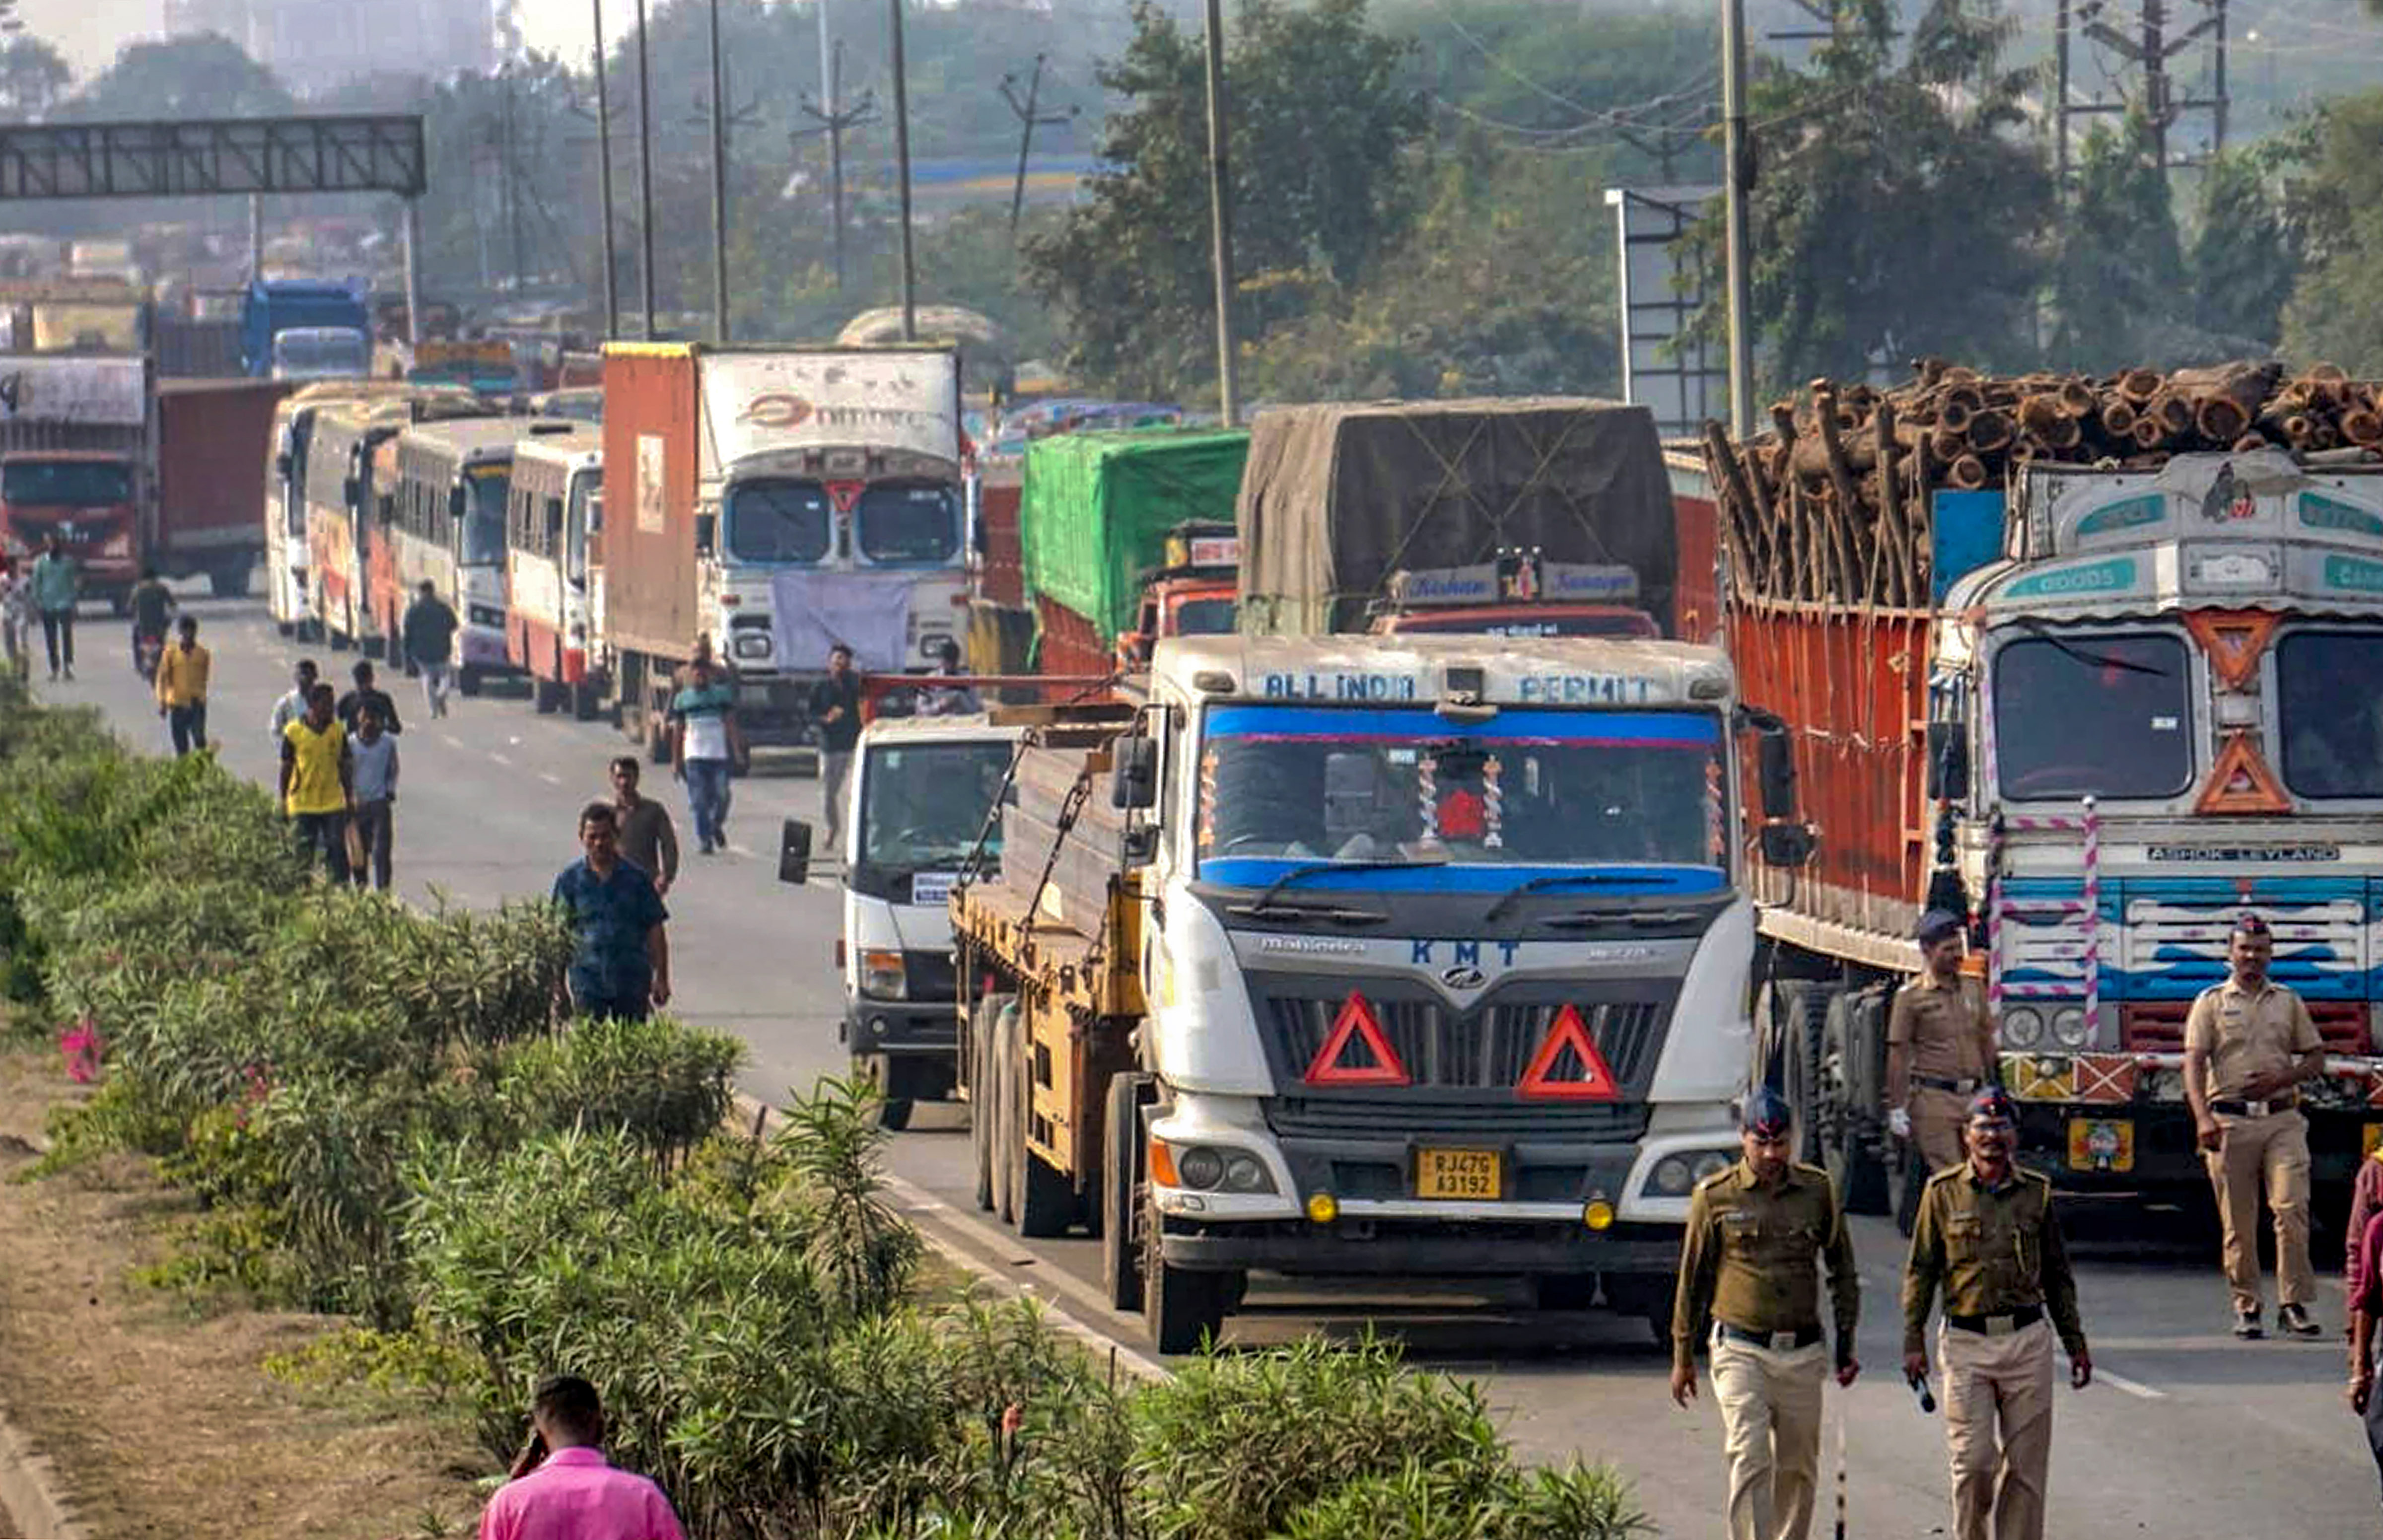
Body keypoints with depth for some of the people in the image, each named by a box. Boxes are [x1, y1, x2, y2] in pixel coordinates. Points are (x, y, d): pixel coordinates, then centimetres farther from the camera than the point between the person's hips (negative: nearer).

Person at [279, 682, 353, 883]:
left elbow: (345, 766, 10)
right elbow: (286, 768, 2)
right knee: (303, 853, 4)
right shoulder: (294, 732, -5)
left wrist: (350, 799, 10)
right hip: (302, 805, -1)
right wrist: (284, 802, 3)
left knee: (337, 850, -4)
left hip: (334, 805, 1)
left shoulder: (338, 731, 2)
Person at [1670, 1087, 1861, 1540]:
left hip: (1803, 1352, 3)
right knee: (1751, 1463, -14)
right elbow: (1692, 1278, 7)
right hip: (1741, 1352, -3)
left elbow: (1842, 1269, 15)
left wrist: (1846, 1344, 11)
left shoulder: (1818, 1190, 6)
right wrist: (1683, 1356, 8)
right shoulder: (1715, 1196, 0)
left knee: (1798, 1469, 9)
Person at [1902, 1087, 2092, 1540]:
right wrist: (1914, 1340, -2)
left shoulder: (2037, 1192, 8)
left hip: (2028, 1339, 2)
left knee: (2025, 1464, 2)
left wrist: (2075, 1343, 12)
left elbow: (2058, 1276, 14)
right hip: (1966, 1342, -2)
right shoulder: (1944, 1192, 3)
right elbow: (1920, 1272, 5)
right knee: (1973, 1461, -7)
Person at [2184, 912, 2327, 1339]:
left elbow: (2316, 1056, 16)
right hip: (2230, 1121, -1)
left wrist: (2281, 1079, -4)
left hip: (2282, 1118, 1)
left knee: (2293, 1208, -12)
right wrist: (2203, 1117, -17)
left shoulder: (2289, 1002, 16)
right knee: (2238, 1223, 0)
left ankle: (2294, 1303, -10)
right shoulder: (2212, 1002, 8)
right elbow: (2194, 1062, -2)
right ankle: (2246, 1307, 8)